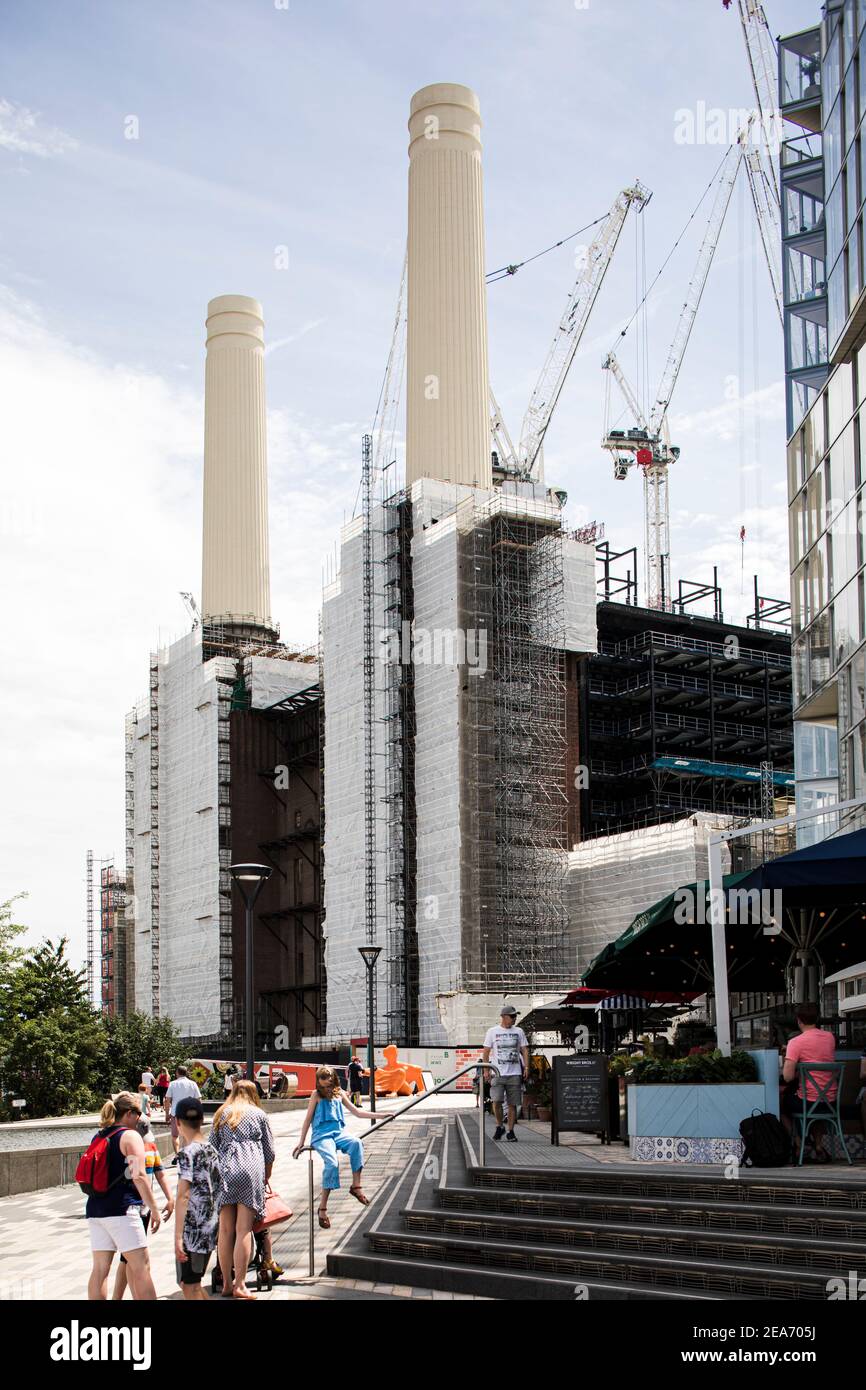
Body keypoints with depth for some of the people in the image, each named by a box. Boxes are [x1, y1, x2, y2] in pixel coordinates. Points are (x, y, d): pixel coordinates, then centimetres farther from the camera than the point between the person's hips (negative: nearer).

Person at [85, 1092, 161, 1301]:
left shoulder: (99, 1137, 15)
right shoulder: (130, 1136, -7)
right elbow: (139, 1176, -16)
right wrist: (154, 1209, -13)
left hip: (95, 1210, 7)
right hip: (121, 1209, -7)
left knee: (99, 1268, 8)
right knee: (141, 1266, -4)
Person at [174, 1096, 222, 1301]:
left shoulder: (187, 1153, -13)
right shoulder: (212, 1151, 9)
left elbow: (183, 1195, -18)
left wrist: (178, 1236, -19)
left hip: (192, 1230, -7)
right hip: (210, 1229, 8)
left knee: (189, 1287, 0)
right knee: (192, 1283, 19)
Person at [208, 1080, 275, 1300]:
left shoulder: (221, 1114, 18)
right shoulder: (258, 1114, 14)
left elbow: (211, 1147, 17)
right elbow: (269, 1151, 18)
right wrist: (266, 1177, 32)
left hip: (223, 1169, 2)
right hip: (250, 1170, -2)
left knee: (225, 1230, 5)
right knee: (243, 1230, -4)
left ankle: (227, 1283, 7)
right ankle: (240, 1284, -8)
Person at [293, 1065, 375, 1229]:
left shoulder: (340, 1094, 17)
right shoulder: (317, 1095, 7)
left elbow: (356, 1112, 22)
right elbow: (308, 1119, 9)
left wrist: (379, 1115, 17)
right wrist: (301, 1142, 7)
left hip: (339, 1131, 3)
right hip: (322, 1135, -3)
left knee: (356, 1143, -33)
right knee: (332, 1162, -31)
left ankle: (356, 1185, -28)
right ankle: (323, 1207, -24)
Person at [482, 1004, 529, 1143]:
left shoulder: (519, 1032, 11)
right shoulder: (492, 1032, 5)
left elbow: (525, 1050, 11)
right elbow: (486, 1052, 5)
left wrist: (526, 1067, -1)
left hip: (515, 1074, 2)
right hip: (497, 1073, -2)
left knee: (513, 1104, 2)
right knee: (497, 1100, -14)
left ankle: (510, 1131, 10)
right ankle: (499, 1126, 6)